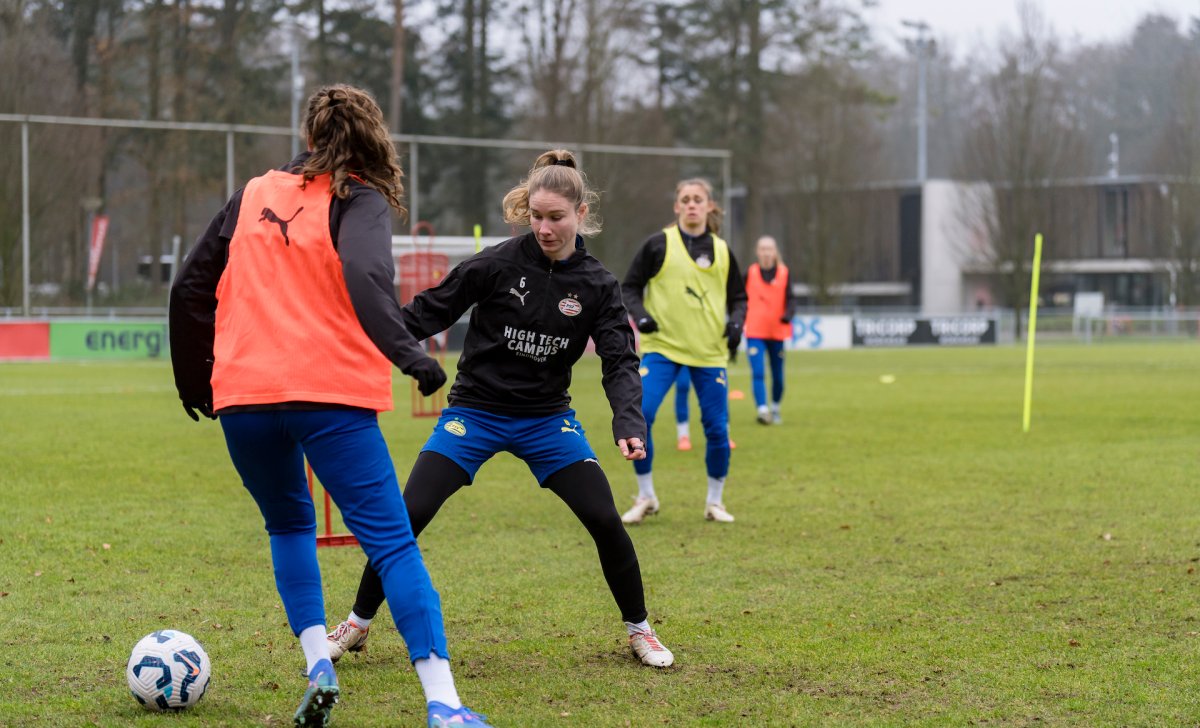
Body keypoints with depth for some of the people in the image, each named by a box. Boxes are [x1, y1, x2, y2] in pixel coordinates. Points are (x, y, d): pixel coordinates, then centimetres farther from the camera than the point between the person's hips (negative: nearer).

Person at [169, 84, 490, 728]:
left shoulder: (254, 194, 16)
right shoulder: (357, 201, 2)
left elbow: (191, 288, 19)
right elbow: (365, 277, -19)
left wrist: (193, 379, 29)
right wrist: (406, 353, -23)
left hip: (242, 394, 4)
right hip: (328, 393, -4)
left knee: (289, 526, 25)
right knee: (391, 542, -6)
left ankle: (318, 664, 8)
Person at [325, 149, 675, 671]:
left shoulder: (596, 286, -5)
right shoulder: (498, 264, -12)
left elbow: (620, 362, -8)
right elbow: (429, 311, -6)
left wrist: (629, 423, -26)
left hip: (546, 418, 2)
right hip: (475, 410, -2)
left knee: (605, 520, -10)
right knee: (407, 516, -12)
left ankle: (639, 630, 12)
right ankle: (358, 624, 7)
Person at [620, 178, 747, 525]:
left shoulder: (722, 251, 8)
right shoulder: (658, 244, 0)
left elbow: (738, 297, 16)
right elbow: (630, 287, 4)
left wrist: (736, 321, -4)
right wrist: (640, 314, -15)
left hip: (709, 352, 2)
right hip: (662, 347, -2)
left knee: (717, 428, 0)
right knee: (639, 416, -16)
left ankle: (715, 501, 20)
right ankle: (645, 497, 2)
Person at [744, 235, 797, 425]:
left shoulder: (784, 273, 2)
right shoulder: (750, 273, 3)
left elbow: (790, 299, -1)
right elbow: (742, 299, 10)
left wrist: (788, 314, -20)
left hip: (777, 331, 1)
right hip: (755, 332, -1)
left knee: (778, 376, 10)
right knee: (757, 373, -17)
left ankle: (775, 408, 32)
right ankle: (762, 410, -23)